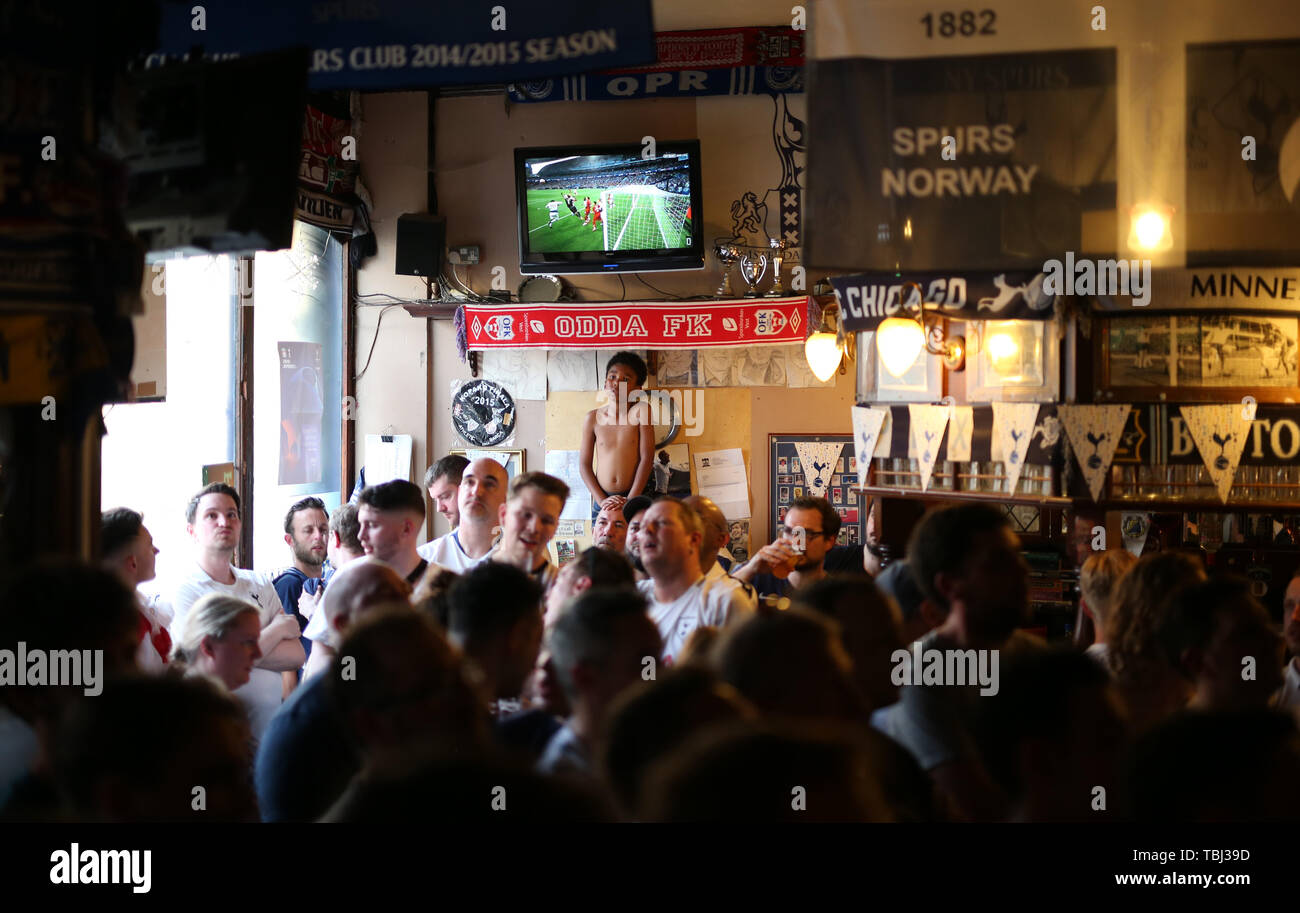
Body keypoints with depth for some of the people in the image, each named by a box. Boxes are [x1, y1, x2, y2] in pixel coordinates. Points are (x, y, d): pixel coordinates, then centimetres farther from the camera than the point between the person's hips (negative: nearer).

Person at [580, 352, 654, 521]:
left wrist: (631, 500, -12)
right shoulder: (593, 418, 4)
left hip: (635, 496, -2)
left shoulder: (640, 411, -3)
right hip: (602, 501, 2)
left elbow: (646, 458, -6)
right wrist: (602, 500, -6)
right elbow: (584, 464, 6)